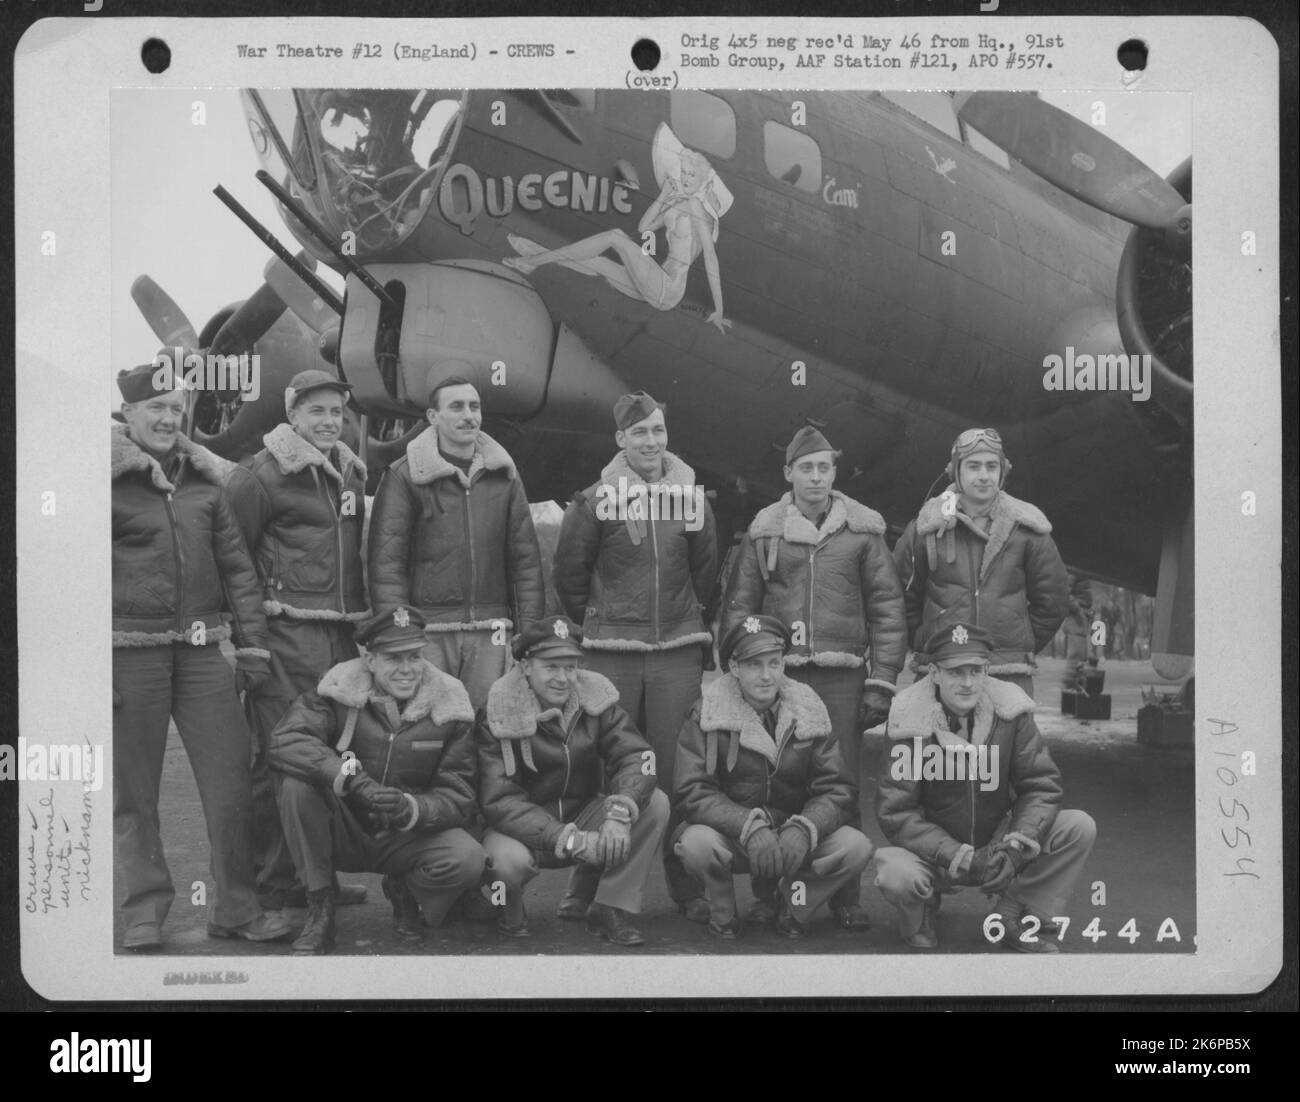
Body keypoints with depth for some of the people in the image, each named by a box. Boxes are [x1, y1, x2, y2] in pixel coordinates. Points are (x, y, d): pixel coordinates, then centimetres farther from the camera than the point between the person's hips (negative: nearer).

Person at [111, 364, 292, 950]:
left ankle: (235, 907, 11)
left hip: (201, 648, 4)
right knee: (133, 788, 3)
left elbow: (237, 565, 15)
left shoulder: (204, 479, 12)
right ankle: (145, 912, 15)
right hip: (131, 649, -4)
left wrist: (251, 643, 9)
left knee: (231, 776, 1)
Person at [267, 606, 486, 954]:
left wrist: (410, 809, -31)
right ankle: (319, 910, -13)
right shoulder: (340, 691, -10)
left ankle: (403, 891, 8)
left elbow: (457, 798, -8)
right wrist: (351, 779, -39)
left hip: (409, 839, 1)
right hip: (346, 833, 0)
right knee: (298, 784, -29)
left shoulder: (449, 707, -7)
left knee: (468, 860, -30)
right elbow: (284, 740, -26)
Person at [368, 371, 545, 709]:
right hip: (428, 633, -3)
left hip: (491, 634, 3)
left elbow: (526, 558, 12)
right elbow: (385, 562, -3)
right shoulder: (404, 476, 0)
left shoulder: (504, 475, 13)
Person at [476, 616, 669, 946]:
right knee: (509, 859, -38)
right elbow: (499, 801, -23)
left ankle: (611, 910, -6)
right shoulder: (498, 717, -17)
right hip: (525, 830, -4)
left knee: (655, 804, -18)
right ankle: (511, 911, 1)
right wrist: (569, 839, -34)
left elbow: (636, 756, -13)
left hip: (584, 817, 4)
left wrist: (619, 813, -35)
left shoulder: (594, 699, -5)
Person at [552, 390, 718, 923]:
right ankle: (584, 887, 10)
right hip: (612, 655, -1)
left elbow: (705, 573, 16)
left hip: (678, 653, 1)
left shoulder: (691, 496, 6)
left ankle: (686, 887, 10)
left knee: (675, 769, 1)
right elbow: (568, 574, 9)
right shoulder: (595, 500, 0)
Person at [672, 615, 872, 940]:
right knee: (697, 842, -35)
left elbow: (838, 791, -5)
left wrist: (803, 829, -26)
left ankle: (790, 911, 6)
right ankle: (722, 913, 0)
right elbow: (691, 792, -15)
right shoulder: (706, 715, -8)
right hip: (729, 834, -2)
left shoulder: (809, 713, -1)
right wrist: (749, 827, -30)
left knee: (856, 847, -22)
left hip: (796, 839, 2)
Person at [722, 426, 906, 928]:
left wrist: (882, 682, -1)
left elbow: (887, 607, 4)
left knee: (845, 784, 1)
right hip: (778, 673, 0)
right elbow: (738, 605, 8)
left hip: (842, 676, 0)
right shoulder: (765, 530, 5)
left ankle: (846, 895, 11)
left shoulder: (863, 528, 4)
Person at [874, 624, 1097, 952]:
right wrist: (963, 859, -28)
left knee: (1080, 828, -15)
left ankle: (1014, 917, 0)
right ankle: (921, 917, 3)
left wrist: (1015, 848, -24)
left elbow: (1042, 786, -6)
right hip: (932, 850, -3)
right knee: (897, 876, -37)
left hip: (997, 841, 4)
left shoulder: (1009, 710, -9)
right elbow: (897, 813, -19)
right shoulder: (911, 722, -18)